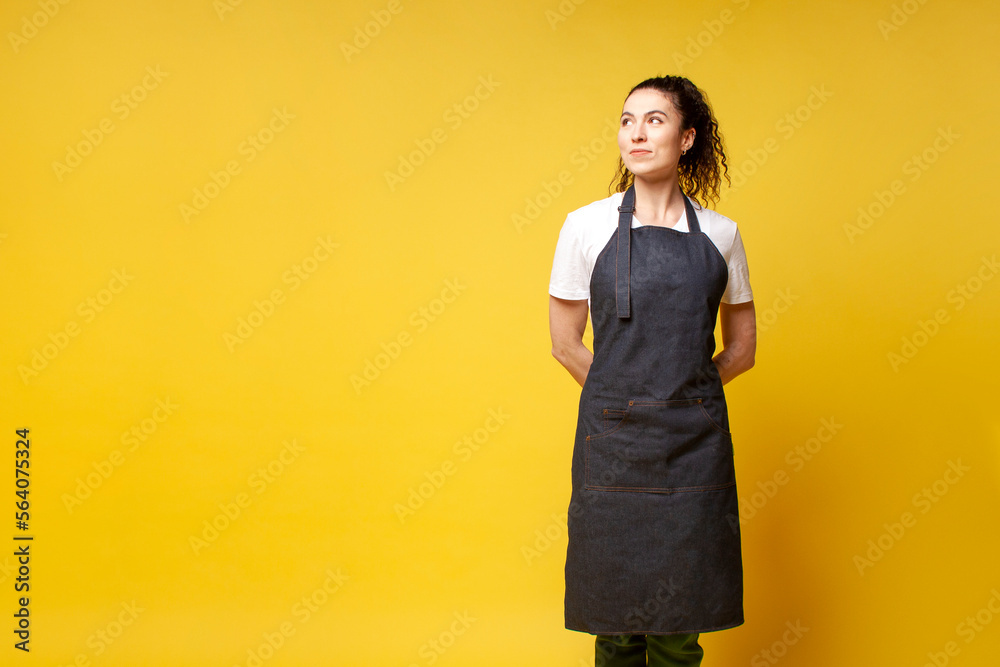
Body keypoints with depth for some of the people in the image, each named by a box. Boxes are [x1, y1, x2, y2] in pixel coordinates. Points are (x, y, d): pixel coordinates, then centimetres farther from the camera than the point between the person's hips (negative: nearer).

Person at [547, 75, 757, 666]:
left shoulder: (720, 235, 5)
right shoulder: (587, 226, 0)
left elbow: (742, 347, 13)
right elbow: (566, 342, 6)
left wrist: (683, 392, 8)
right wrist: (625, 398, 8)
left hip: (696, 441, 1)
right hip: (613, 440, -1)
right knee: (616, 618, 7)